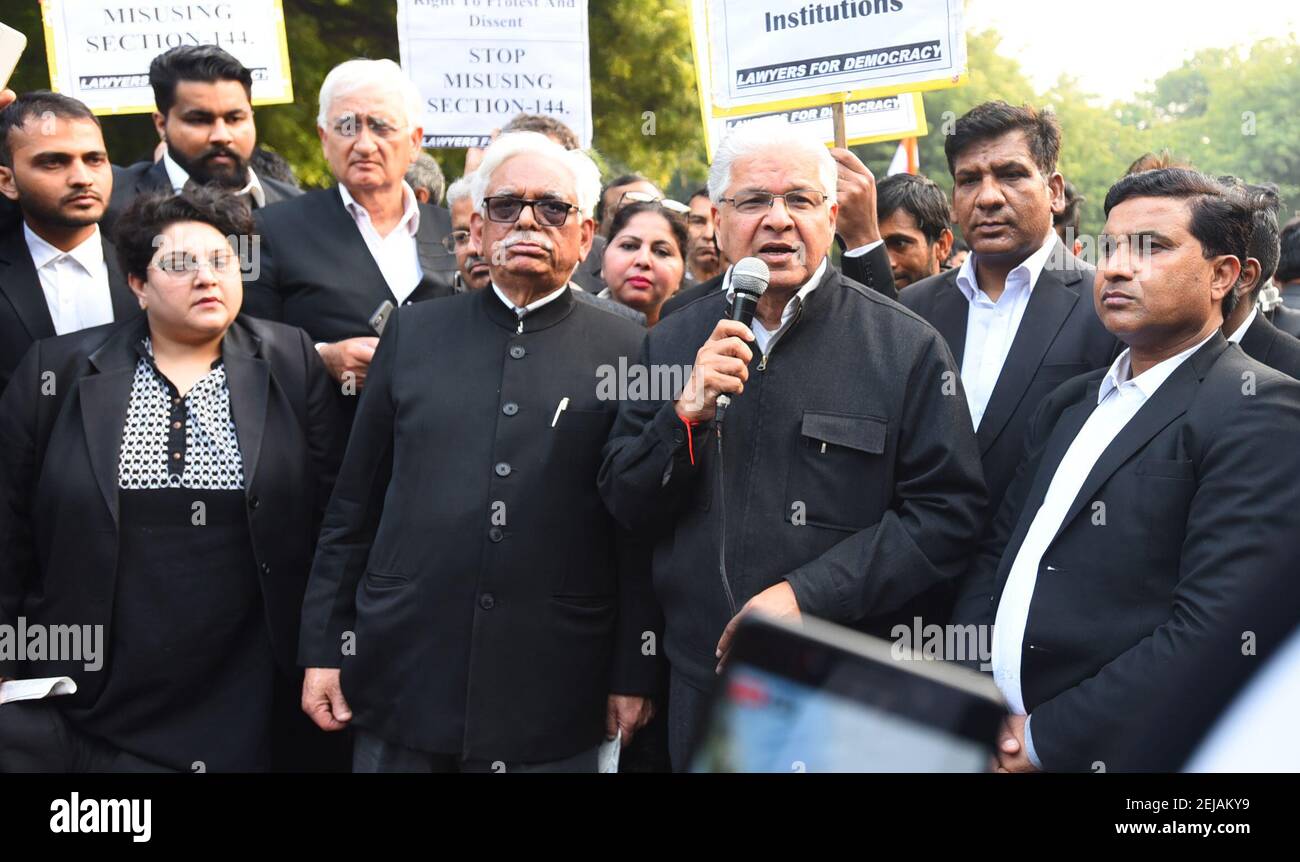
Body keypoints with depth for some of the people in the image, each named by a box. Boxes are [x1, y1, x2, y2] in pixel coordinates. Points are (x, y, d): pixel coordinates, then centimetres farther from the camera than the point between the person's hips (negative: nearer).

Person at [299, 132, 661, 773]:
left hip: (555, 695, -1)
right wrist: (322, 649, 6)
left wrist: (634, 676, -2)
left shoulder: (626, 351, 1)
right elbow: (352, 508, 8)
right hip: (402, 681, 2)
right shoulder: (413, 332, 7)